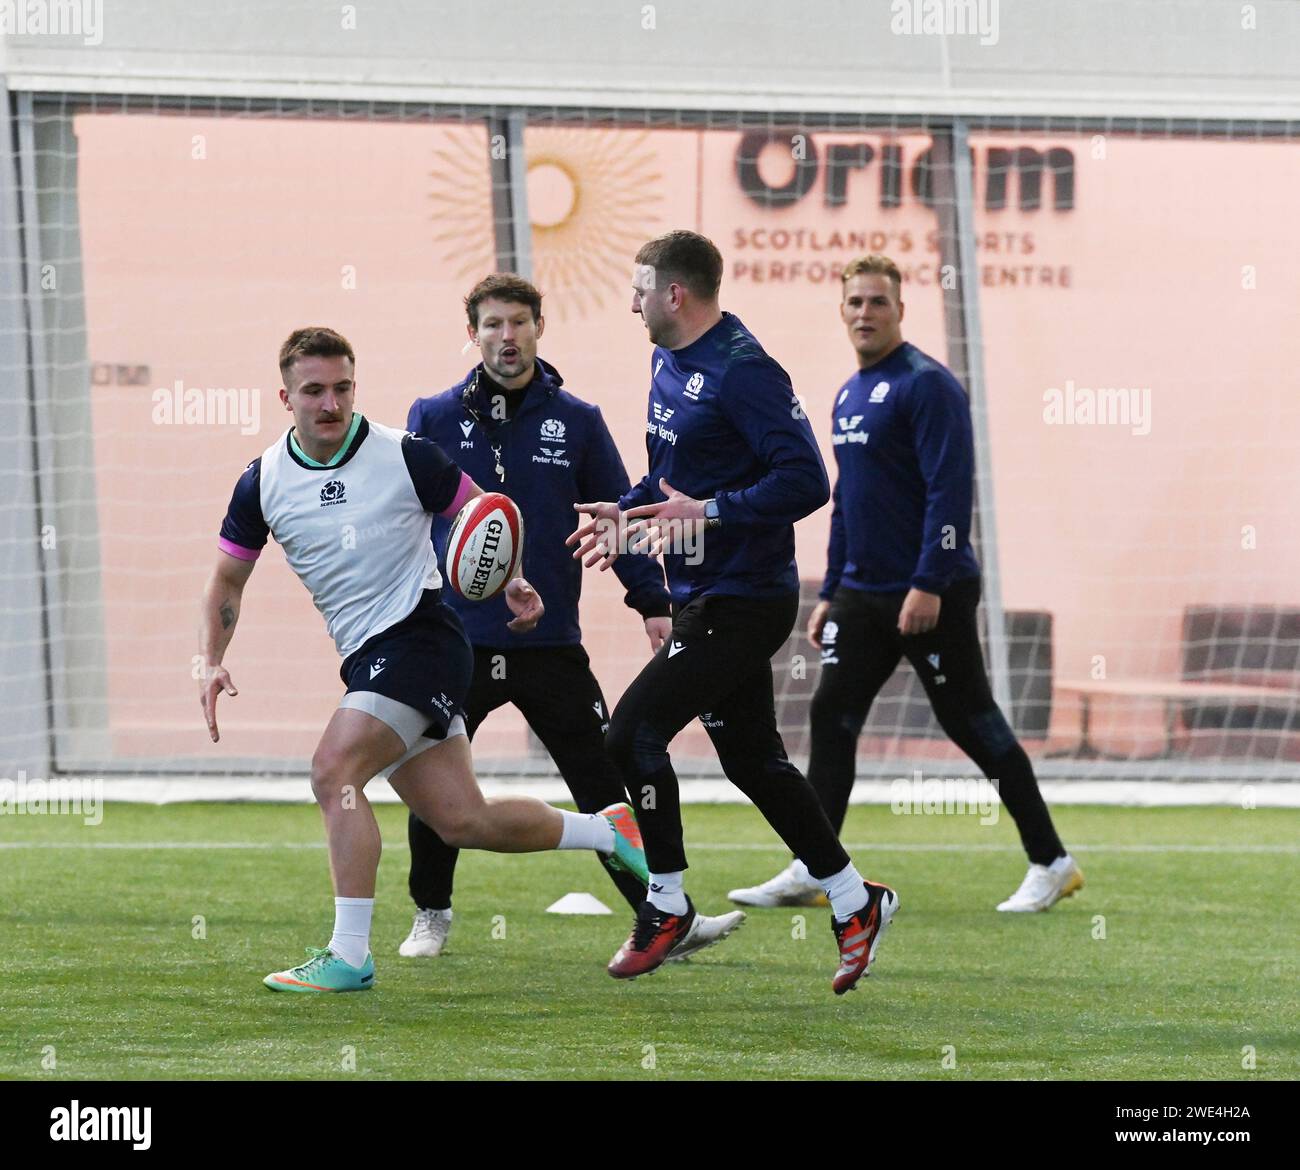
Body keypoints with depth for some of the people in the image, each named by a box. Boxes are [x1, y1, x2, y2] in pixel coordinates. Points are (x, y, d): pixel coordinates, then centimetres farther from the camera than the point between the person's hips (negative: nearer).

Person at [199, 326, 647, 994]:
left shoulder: (403, 457, -8)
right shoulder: (263, 482, 3)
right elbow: (228, 578, 13)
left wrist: (513, 582, -11)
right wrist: (212, 663, -1)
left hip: (420, 637, -6)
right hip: (365, 659, 6)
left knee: (334, 771, -23)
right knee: (464, 822, 5)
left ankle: (349, 956, -20)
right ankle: (606, 830, 29)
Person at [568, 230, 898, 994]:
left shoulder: (743, 373, -19)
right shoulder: (670, 363, 12)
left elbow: (806, 480, -24)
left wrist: (709, 512, -27)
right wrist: (629, 512, 10)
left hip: (743, 601, -10)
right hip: (705, 594, 10)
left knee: (633, 734, -12)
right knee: (751, 759, 14)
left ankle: (666, 905, 2)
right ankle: (855, 902, 22)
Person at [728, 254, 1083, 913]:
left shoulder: (926, 385, -12)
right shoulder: (849, 396, 15)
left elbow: (949, 489, -19)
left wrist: (928, 585, -24)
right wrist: (830, 595, 19)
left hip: (929, 598, -8)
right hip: (862, 597, 8)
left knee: (974, 725, -3)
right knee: (831, 718, 2)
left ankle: (1051, 864, 6)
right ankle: (811, 872, 5)